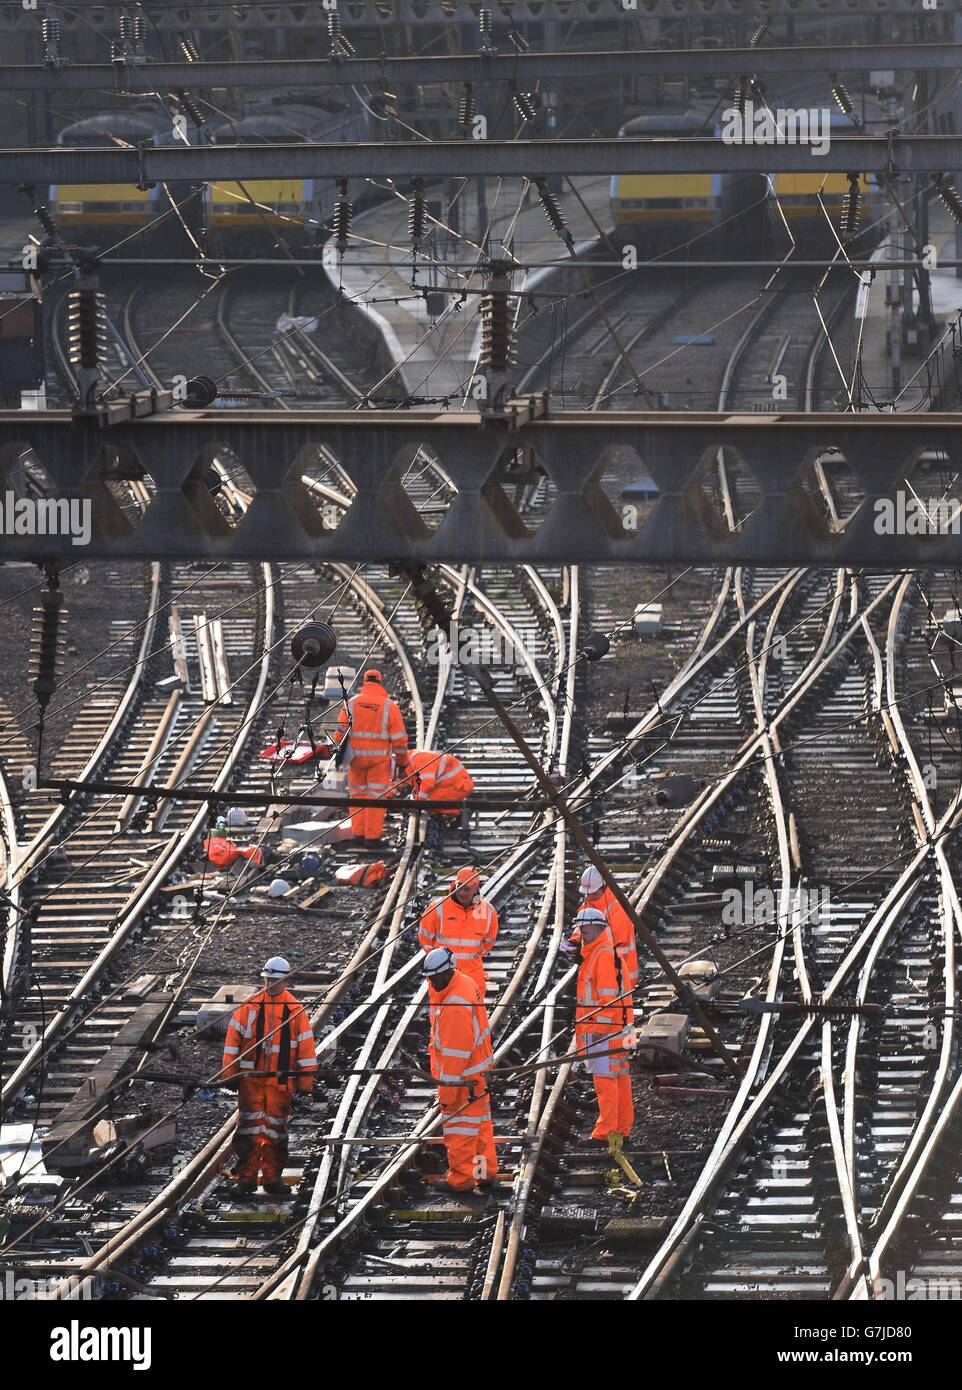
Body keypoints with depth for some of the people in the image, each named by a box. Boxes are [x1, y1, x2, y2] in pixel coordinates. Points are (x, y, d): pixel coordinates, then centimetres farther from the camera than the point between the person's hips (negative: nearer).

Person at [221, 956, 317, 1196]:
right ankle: (246, 1177, -1)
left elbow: (306, 1048, 3)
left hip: (281, 1080, 0)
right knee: (249, 1127, -5)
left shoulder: (296, 1011, 3)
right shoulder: (249, 1006, 4)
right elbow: (232, 1039, 6)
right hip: (250, 1077, 0)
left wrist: (305, 1086, 0)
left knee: (276, 1129, 6)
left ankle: (272, 1177, 15)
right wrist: (229, 1074, 1)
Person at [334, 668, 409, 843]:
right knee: (376, 796, 5)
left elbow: (340, 731, 0)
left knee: (357, 794, 14)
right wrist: (402, 761, 6)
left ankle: (358, 832, 15)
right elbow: (399, 738, -4)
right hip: (380, 759, -2)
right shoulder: (389, 706, -5)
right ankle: (372, 835, 4)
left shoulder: (351, 704, -1)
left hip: (356, 757, 2)